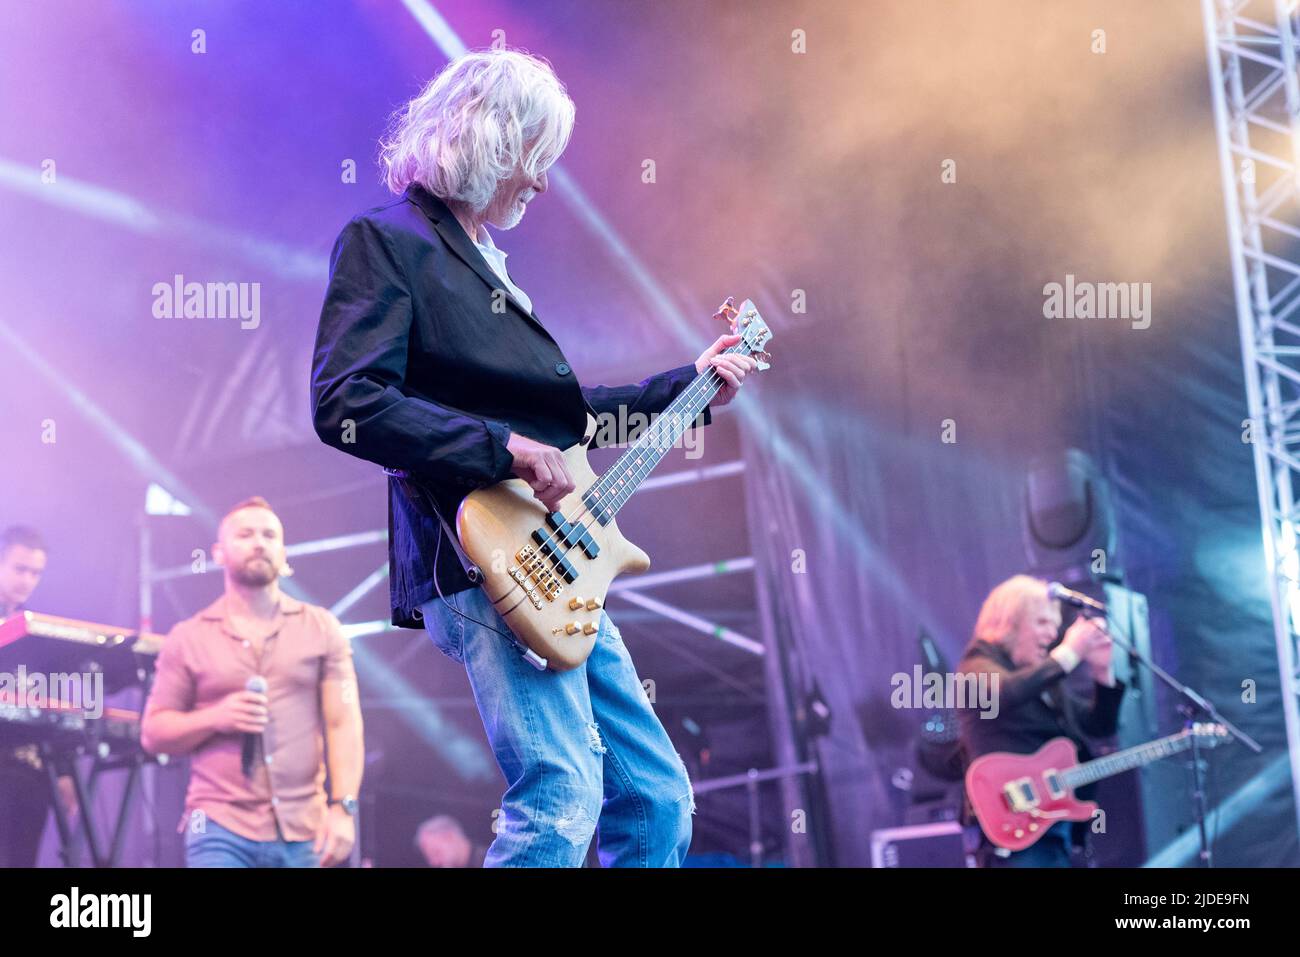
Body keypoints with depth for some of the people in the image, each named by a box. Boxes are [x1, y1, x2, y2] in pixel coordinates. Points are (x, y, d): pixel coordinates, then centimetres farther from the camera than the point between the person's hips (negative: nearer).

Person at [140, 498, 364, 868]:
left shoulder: (321, 628, 8)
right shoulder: (188, 638, 7)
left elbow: (343, 724, 3)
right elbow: (153, 733, 8)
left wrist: (343, 808, -9)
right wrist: (213, 718, -11)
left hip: (304, 831, 1)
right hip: (220, 828, -1)